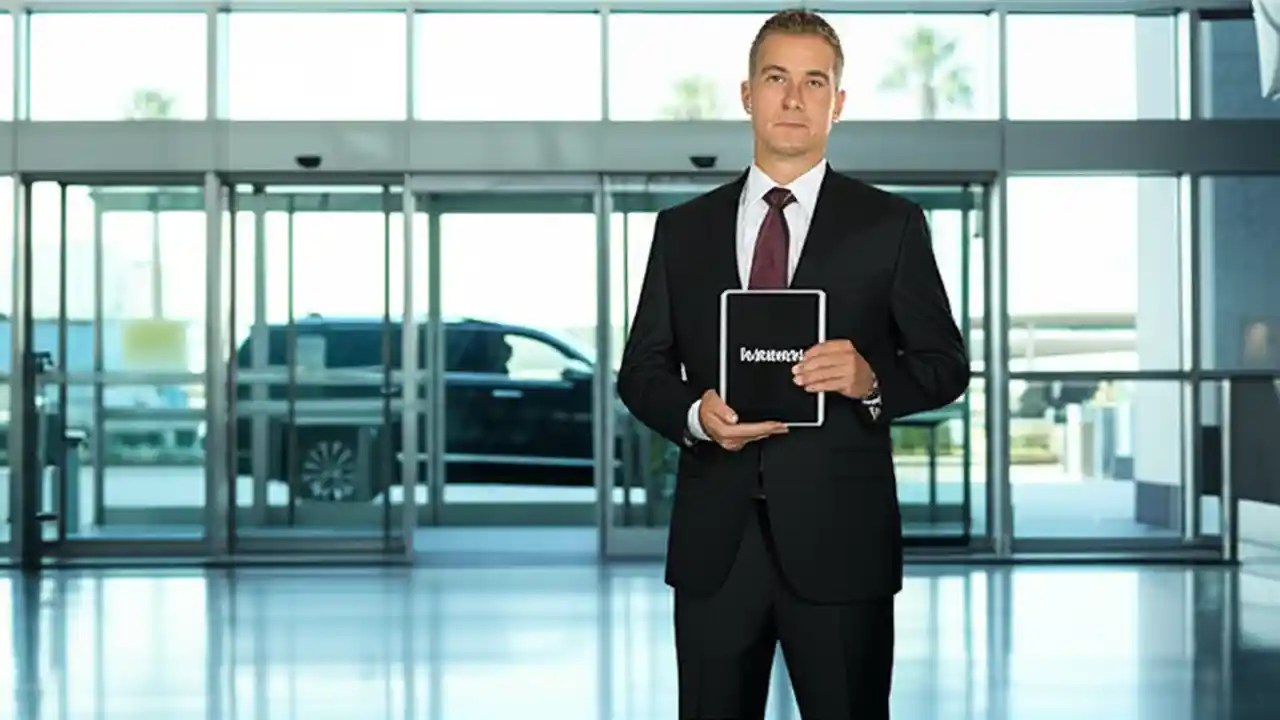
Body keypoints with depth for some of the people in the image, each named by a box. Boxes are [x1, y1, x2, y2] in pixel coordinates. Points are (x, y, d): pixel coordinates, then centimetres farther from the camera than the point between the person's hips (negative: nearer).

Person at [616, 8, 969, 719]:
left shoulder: (890, 224, 4)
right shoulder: (683, 229, 11)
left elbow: (946, 364, 4)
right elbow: (641, 370, 11)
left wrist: (872, 380, -17)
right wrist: (694, 414, -11)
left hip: (839, 536, -2)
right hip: (714, 540, 2)